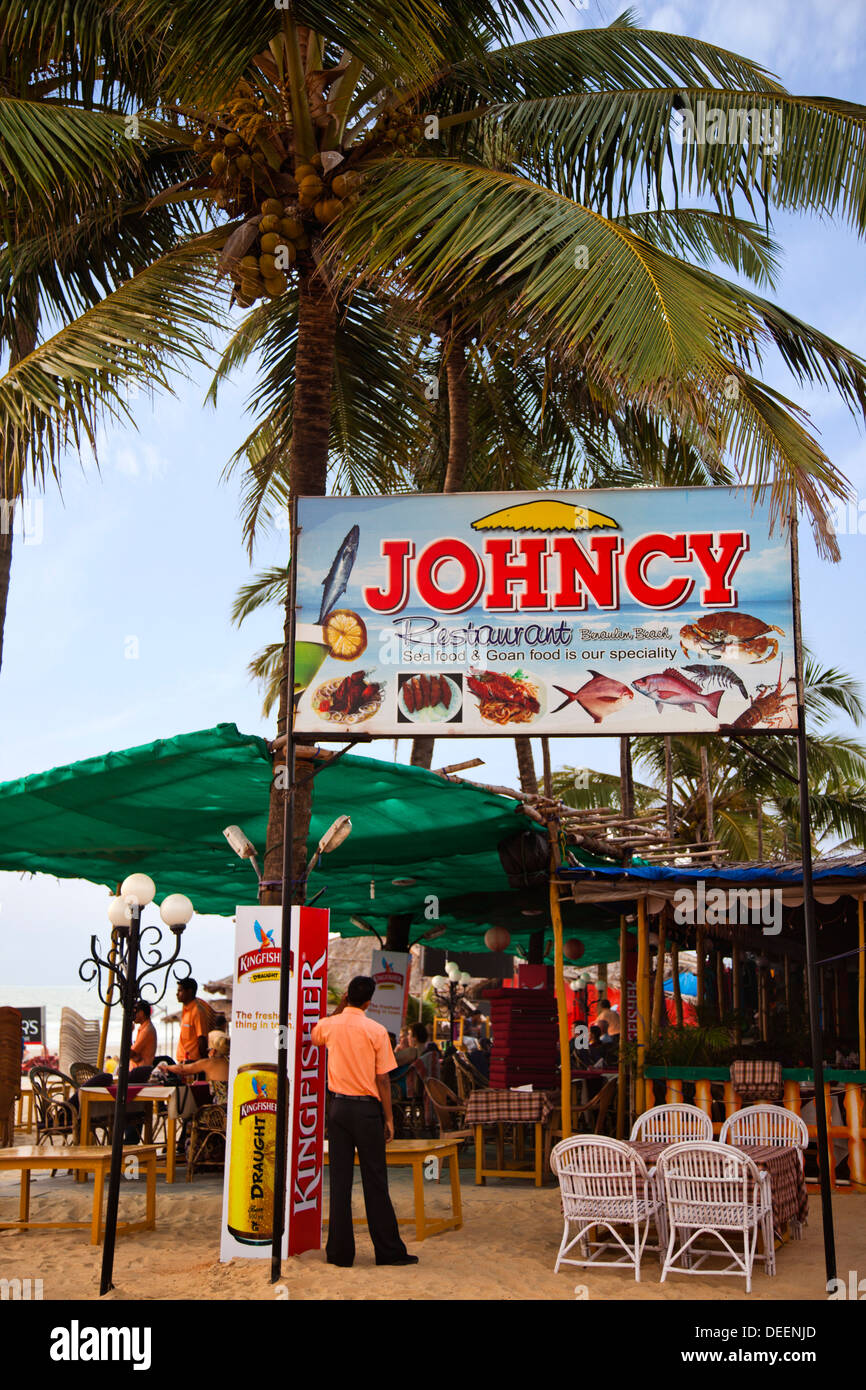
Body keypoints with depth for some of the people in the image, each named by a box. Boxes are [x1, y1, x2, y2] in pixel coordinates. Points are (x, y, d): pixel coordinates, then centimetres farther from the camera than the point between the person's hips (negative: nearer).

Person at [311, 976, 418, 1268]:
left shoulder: (330, 1025, 0)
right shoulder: (376, 1031, -9)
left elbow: (314, 1035, 27)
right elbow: (383, 1079, -8)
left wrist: (340, 1007, 20)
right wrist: (388, 1118, 0)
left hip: (338, 1107, 3)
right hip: (367, 1108, -3)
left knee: (339, 1179, 7)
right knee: (374, 1181, 3)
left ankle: (340, 1252, 10)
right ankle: (388, 1250, 10)